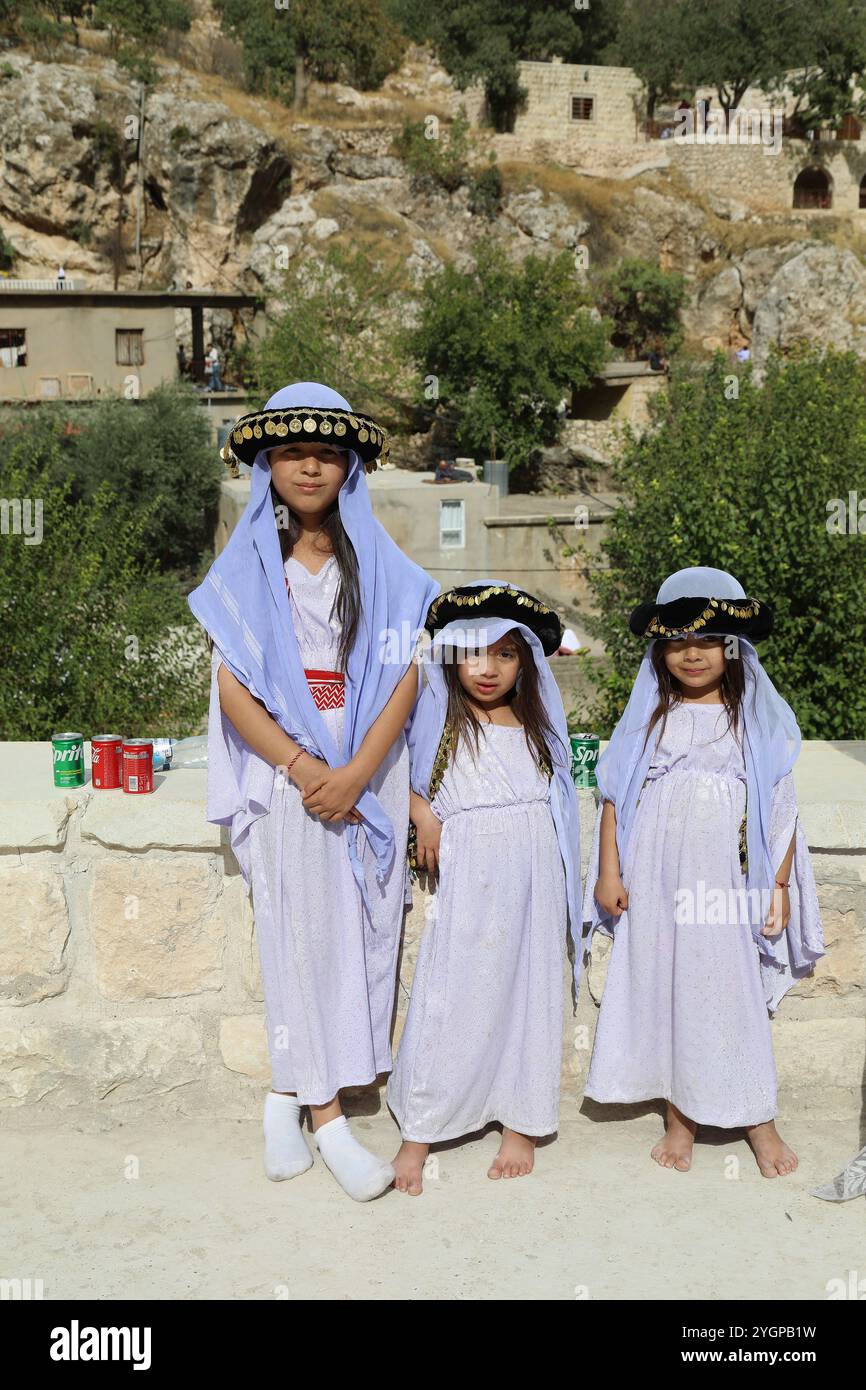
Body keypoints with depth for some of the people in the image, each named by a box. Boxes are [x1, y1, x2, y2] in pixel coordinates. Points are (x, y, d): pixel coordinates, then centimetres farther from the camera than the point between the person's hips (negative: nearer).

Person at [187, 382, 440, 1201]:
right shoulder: (246, 567, 3)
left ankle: (287, 1094, 18)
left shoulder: (380, 566, 7)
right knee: (303, 931, -2)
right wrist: (306, 771, -15)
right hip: (286, 772, -2)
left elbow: (404, 676, -1)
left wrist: (357, 772, -15)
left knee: (359, 928, 3)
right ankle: (326, 1117, 6)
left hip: (370, 772, 2)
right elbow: (232, 686, -4)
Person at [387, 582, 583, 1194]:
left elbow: (557, 798, 16)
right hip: (467, 880, -3)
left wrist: (565, 882, 12)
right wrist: (422, 812, -11)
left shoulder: (538, 724, 11)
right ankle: (418, 1133, 11)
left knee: (529, 992, 8)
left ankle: (521, 1124, 21)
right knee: (448, 998, -2)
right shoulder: (438, 719, 2)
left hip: (533, 879, 3)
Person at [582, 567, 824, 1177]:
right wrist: (609, 874, 0)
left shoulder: (758, 721, 3)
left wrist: (780, 884, 0)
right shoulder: (649, 719, 5)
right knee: (665, 991, 6)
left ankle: (758, 1119, 18)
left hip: (727, 883, -1)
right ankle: (681, 1119, 20)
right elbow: (615, 798, 5)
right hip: (657, 884, 2)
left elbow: (781, 807, 3)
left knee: (735, 991, 2)